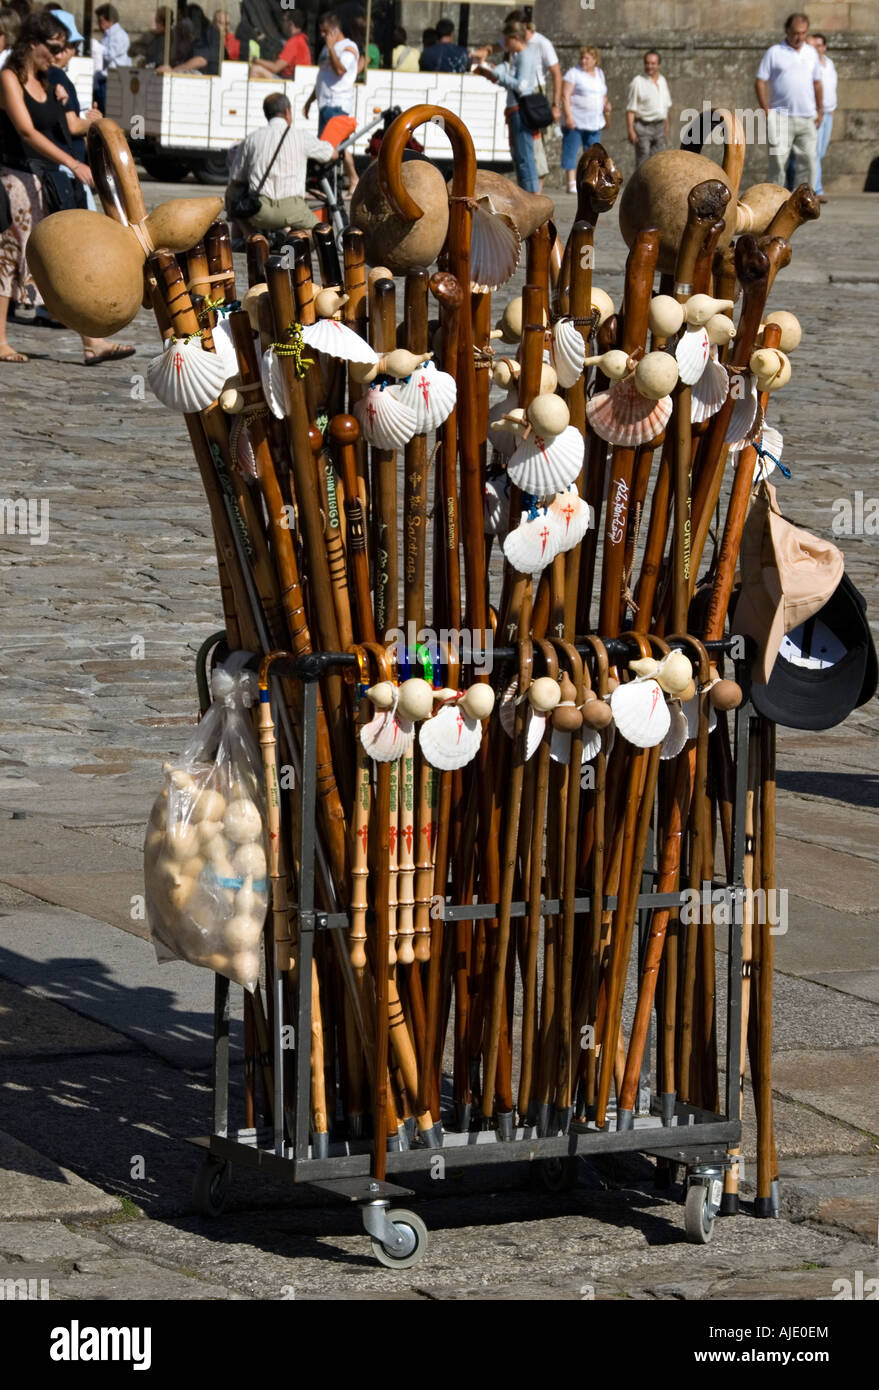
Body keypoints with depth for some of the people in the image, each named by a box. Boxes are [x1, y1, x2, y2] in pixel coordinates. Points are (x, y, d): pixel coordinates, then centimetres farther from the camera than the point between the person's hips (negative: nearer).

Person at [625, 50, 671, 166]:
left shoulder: (662, 81, 11)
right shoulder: (638, 82, -8)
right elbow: (630, 109, -11)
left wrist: (666, 126, 19)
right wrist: (630, 130, -17)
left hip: (659, 126, 6)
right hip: (643, 127, -6)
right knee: (642, 161, -6)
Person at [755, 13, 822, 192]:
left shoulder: (811, 53, 13)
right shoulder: (774, 53, 1)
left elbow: (817, 83, 21)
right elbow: (760, 82, 0)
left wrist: (820, 110, 15)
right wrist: (766, 110, -7)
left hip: (807, 117, 4)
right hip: (781, 116, -4)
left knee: (810, 160, 1)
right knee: (778, 160, -6)